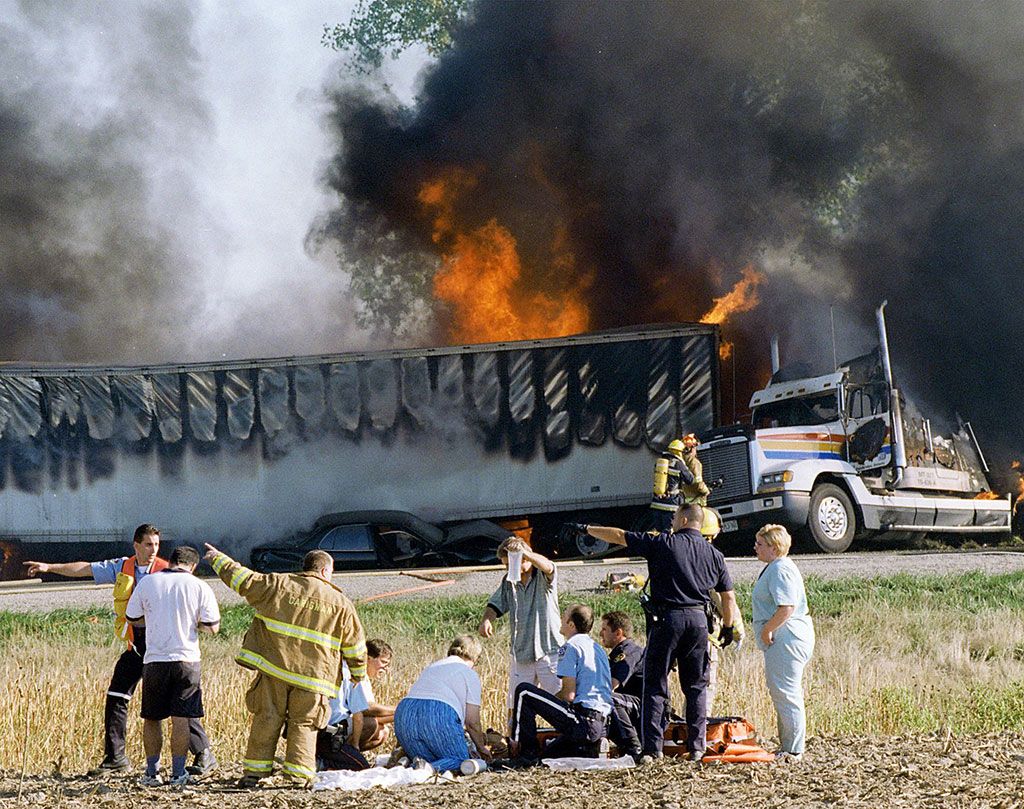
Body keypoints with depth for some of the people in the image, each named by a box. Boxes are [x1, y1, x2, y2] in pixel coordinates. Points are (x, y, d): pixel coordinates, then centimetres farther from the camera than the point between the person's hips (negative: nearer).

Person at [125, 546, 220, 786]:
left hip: (154, 660, 1)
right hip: (186, 659, -1)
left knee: (152, 718, 12)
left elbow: (131, 618, 10)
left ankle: (152, 773, 15)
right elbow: (212, 627, -4)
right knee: (180, 718, 2)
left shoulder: (147, 583, 1)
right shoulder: (199, 587, -3)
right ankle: (178, 774, 2)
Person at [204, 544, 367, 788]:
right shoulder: (340, 603, 4)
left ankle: (254, 772, 8)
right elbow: (355, 644, 9)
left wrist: (219, 559, 21)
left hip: (274, 667, 1)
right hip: (312, 676, -1)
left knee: (266, 720, 8)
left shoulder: (278, 585, 2)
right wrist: (358, 673, 23)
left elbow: (243, 580, 6)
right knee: (303, 725, 6)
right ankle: (299, 775, -1)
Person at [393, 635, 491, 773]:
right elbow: (472, 722, 9)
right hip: (439, 715, -6)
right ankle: (432, 768, -29)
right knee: (460, 759, 5)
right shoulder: (470, 674, 13)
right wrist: (481, 747, 26)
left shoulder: (430, 668, 33)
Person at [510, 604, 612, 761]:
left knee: (523, 691, -3)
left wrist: (541, 704, 4)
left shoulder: (571, 646, -7)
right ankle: (589, 749, 7)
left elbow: (569, 694, -13)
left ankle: (528, 751, -3)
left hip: (583, 718, -9)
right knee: (552, 751, 30)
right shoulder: (597, 648, 20)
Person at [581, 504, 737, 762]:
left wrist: (588, 529, 14)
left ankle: (652, 747, -4)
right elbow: (729, 597, 12)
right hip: (699, 619, 3)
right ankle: (697, 747, 8)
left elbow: (619, 536, 2)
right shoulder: (714, 554, 10)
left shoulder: (663, 543, -1)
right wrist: (728, 627, 23)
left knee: (655, 685, 1)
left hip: (668, 617, -3)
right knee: (696, 685, 11)